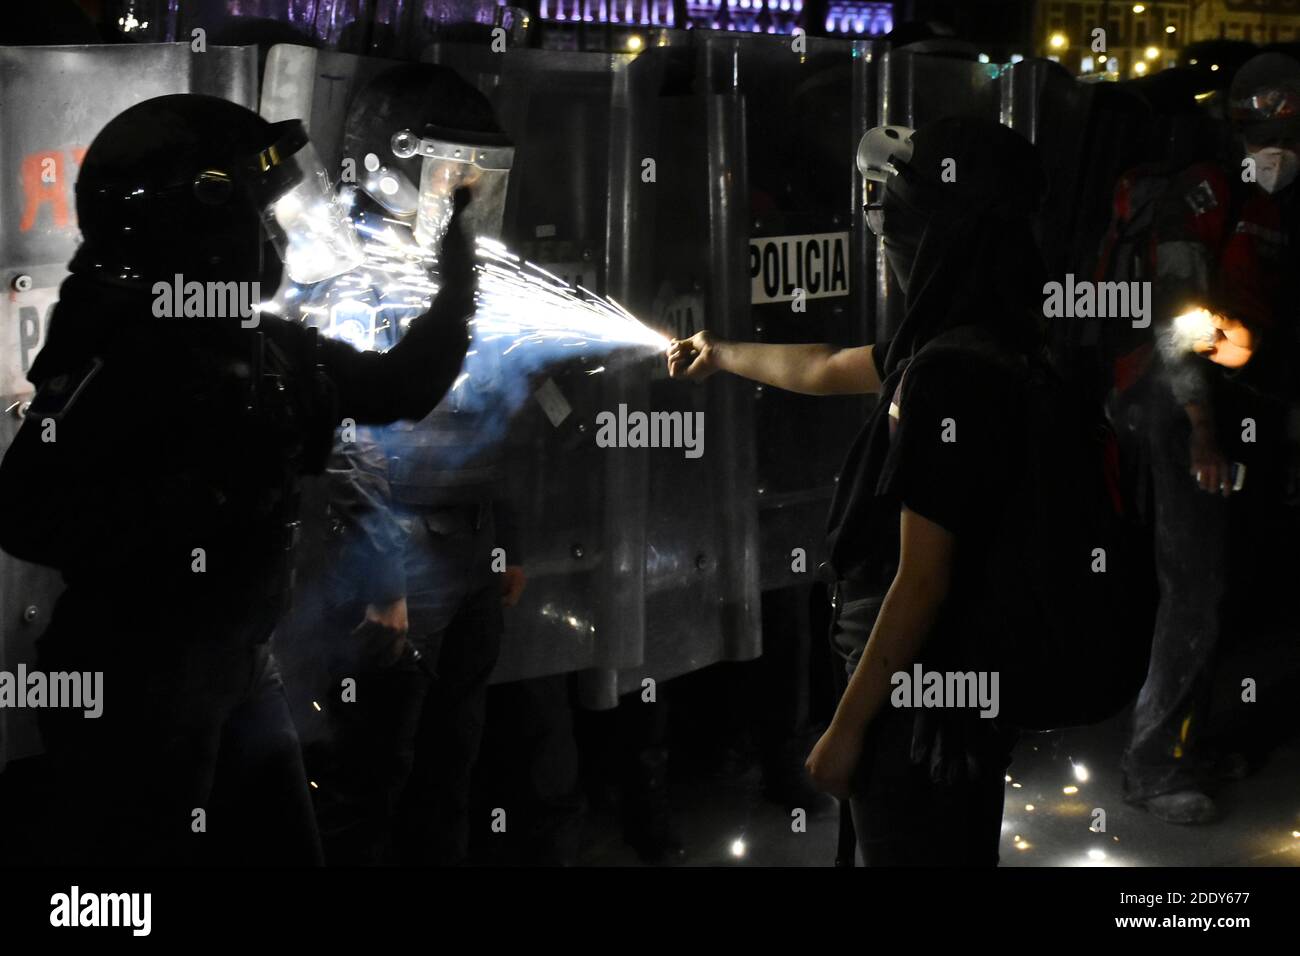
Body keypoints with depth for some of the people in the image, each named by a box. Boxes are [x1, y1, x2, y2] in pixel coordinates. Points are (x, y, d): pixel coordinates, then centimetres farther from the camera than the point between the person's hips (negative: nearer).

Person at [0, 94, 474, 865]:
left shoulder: (263, 342, 7)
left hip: (241, 667, 9)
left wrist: (457, 295, 11)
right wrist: (195, 494, -30)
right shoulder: (128, 345, -19)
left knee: (282, 849, 18)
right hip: (134, 684, -9)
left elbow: (399, 389, 21)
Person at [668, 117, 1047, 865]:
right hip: (968, 682, 9)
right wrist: (722, 354, 38)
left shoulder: (948, 375, -25)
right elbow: (823, 371, 23)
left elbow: (921, 582, -24)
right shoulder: (986, 344, 4)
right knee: (957, 851, 21)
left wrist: (847, 726, -16)